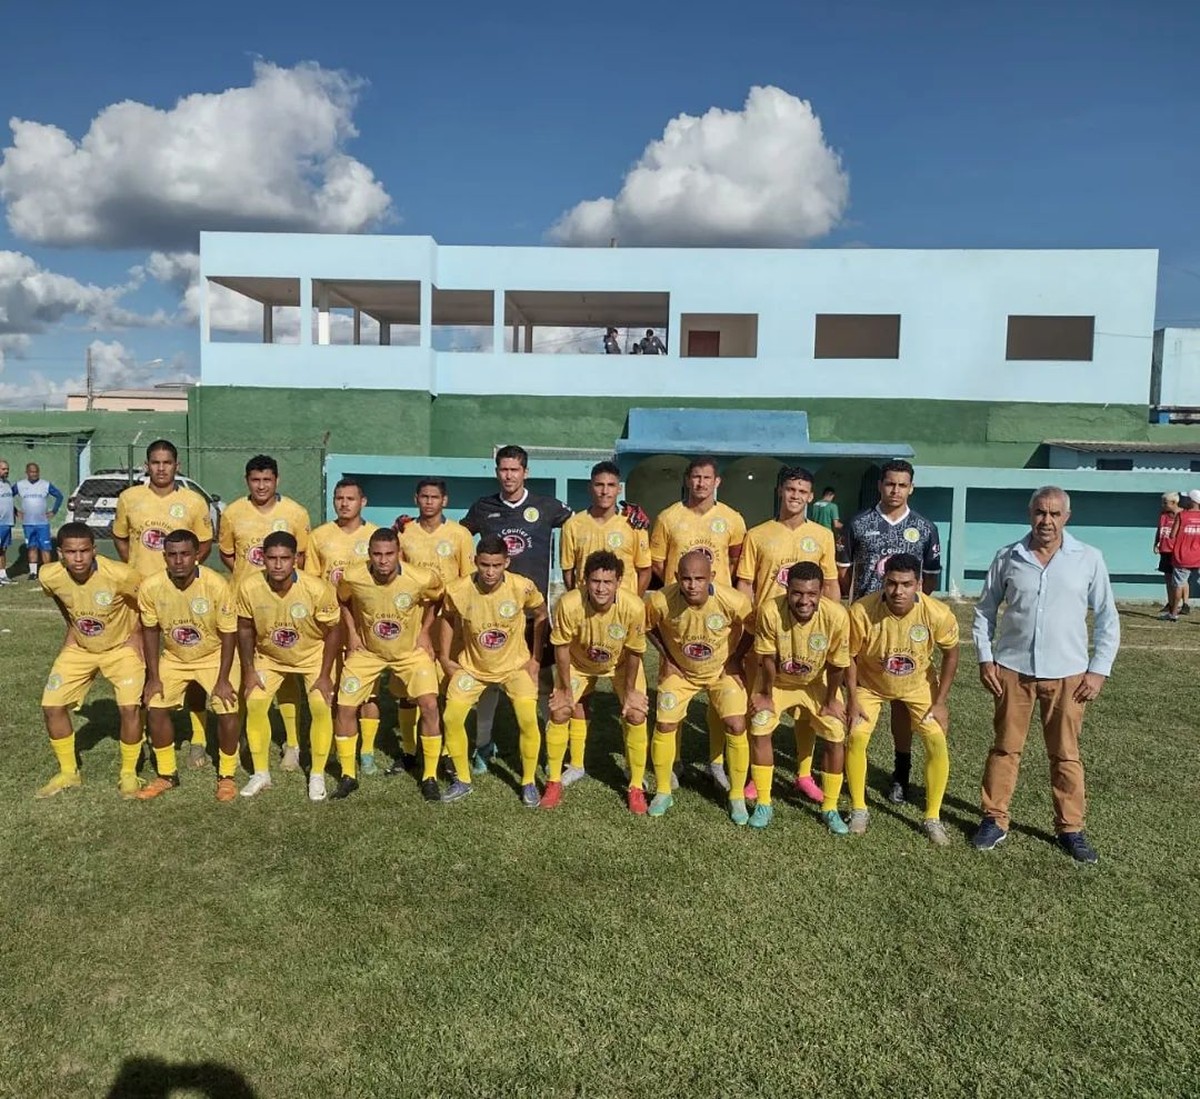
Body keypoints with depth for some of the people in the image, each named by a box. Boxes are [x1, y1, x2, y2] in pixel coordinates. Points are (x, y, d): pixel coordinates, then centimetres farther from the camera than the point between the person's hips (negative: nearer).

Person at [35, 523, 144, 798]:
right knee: (51, 706, -2)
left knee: (129, 707, -18)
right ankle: (68, 773, 19)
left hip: (121, 648, -4)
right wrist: (71, 628, 7)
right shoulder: (49, 577, -19)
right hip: (79, 649, 4)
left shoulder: (119, 575, -32)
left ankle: (129, 774, 4)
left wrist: (137, 635, -12)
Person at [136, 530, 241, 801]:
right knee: (155, 708, -5)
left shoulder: (217, 585, -28)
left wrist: (222, 679, -18)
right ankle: (167, 775, 17)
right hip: (173, 658, 3)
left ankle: (227, 776, 8)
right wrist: (154, 677, -6)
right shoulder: (150, 587, -20)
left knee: (228, 712, -14)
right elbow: (151, 631, -5)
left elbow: (228, 634, -18)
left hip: (214, 656, -3)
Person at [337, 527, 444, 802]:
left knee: (429, 705, -15)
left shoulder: (422, 579, -27)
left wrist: (424, 632, -5)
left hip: (411, 651, -1)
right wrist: (351, 633, -3)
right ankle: (348, 776, 18)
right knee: (345, 707, -4)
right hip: (367, 651, 2)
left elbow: (437, 598, -2)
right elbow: (343, 600, 4)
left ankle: (430, 777, 2)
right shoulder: (352, 578, -23)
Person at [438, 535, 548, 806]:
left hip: (515, 664, -1)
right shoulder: (457, 591, -21)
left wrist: (535, 658, -5)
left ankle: (529, 782, 7)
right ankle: (463, 780, 14)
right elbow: (447, 618, 2)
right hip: (472, 665, 2)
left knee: (528, 719, -16)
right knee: (451, 718, -9)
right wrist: (444, 657, 1)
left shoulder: (523, 587, -24)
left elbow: (540, 615, -4)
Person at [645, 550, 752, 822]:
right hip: (679, 670, 1)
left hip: (722, 670, -1)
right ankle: (663, 792, 20)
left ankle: (737, 797, 11)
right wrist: (666, 657, -7)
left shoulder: (733, 601, -32)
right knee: (664, 726, -2)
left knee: (736, 727, -9)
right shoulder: (660, 601, -30)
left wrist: (735, 660, -9)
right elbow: (648, 626, -5)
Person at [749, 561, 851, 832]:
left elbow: (836, 665, -18)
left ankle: (830, 809, 15)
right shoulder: (770, 611, -35)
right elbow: (767, 659, -20)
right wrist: (767, 696, -8)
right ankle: (764, 805, 9)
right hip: (777, 680, 0)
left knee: (836, 738, -5)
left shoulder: (836, 616, -34)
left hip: (817, 683, 1)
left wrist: (830, 701, -6)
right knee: (759, 732, -9)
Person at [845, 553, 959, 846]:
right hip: (870, 682, 0)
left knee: (937, 742, -10)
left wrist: (940, 702, -10)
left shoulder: (938, 614, -31)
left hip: (918, 684, 1)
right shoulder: (861, 611, -34)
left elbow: (951, 654, -10)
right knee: (856, 738, -12)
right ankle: (859, 810, 8)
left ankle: (932, 818, 8)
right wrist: (853, 701, -15)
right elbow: (849, 656, -16)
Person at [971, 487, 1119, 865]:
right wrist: (985, 658, 0)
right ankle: (994, 820, 19)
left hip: (1067, 673, 0)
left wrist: (1099, 670, -2)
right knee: (1005, 748, 8)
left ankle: (1071, 828, 23)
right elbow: (985, 610, 7)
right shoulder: (1008, 558, 0)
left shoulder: (1089, 559, -2)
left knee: (1066, 754, 9)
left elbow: (1107, 619, 3)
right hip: (1012, 669, 1)